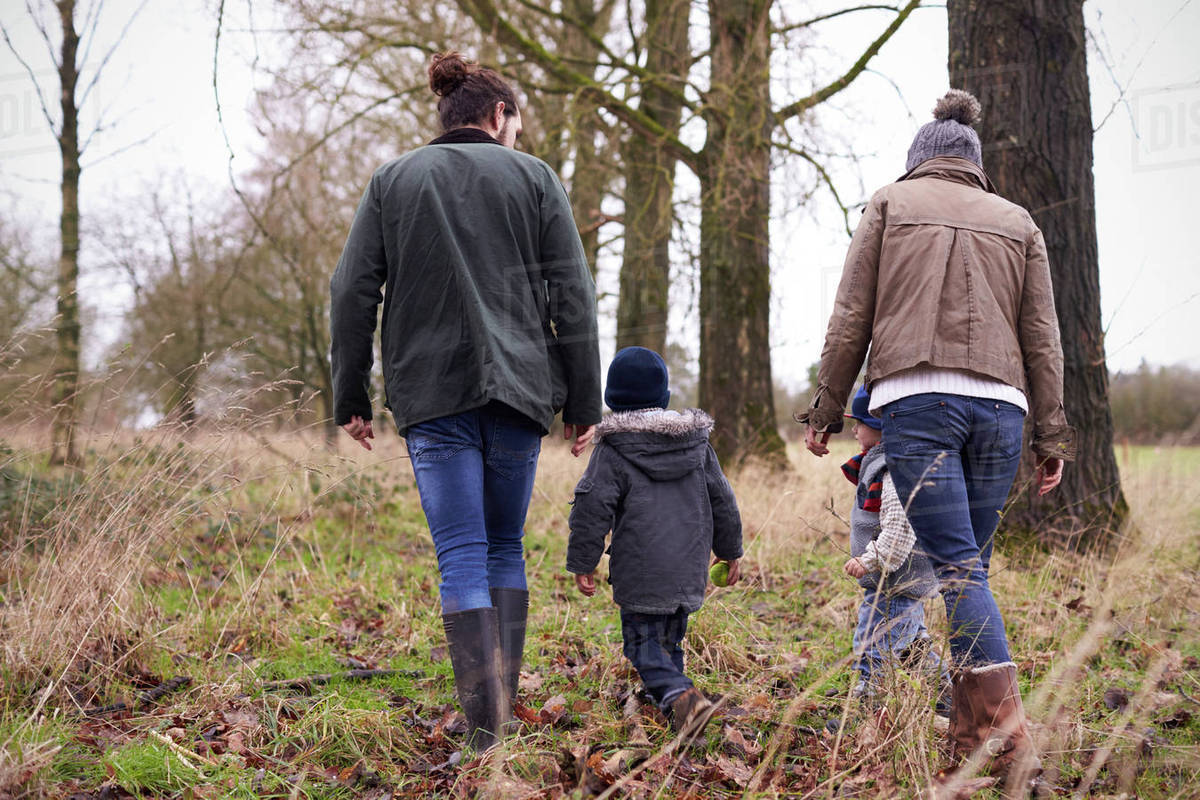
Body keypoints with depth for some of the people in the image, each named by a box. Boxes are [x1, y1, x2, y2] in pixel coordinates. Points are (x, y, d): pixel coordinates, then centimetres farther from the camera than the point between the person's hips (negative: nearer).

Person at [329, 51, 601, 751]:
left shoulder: (392, 181, 10)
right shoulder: (533, 177, 7)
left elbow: (353, 293, 4)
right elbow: (573, 296, 2)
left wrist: (351, 398, 9)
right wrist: (584, 403, 5)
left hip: (432, 389, 0)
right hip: (518, 388, 0)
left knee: (461, 554, -2)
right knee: (506, 546, 15)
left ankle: (485, 727, -9)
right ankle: (504, 705, 13)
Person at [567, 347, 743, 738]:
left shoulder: (613, 450, -5)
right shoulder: (697, 442, 10)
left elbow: (593, 508, -9)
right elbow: (721, 500, 15)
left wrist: (582, 563, -1)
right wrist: (730, 550, 25)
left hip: (641, 572, -5)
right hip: (689, 569, 5)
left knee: (643, 640, -2)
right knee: (670, 639, 18)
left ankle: (680, 696, -23)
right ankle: (669, 697, 19)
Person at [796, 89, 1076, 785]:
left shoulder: (891, 203, 14)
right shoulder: (1017, 221, 20)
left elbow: (851, 318, 7)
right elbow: (1043, 339, 13)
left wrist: (827, 410, 11)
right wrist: (1051, 436, 14)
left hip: (914, 398, -3)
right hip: (999, 406, 3)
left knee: (958, 566, -10)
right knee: (970, 564, 9)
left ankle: (1007, 731, -23)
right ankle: (970, 736, 9)